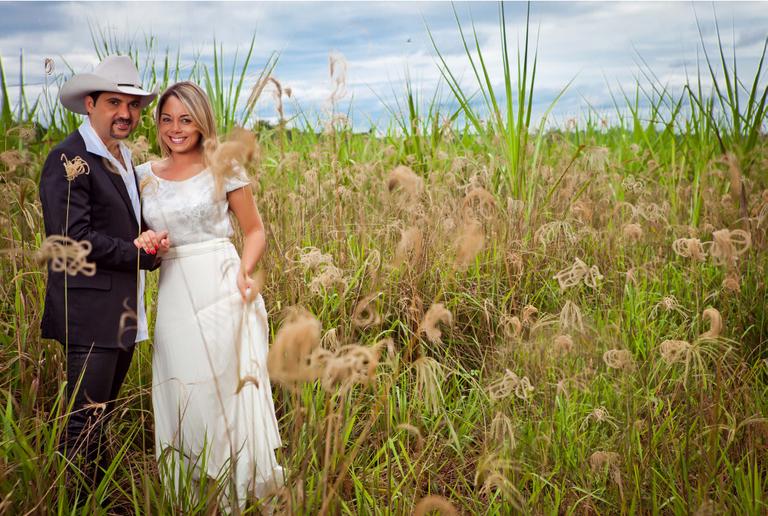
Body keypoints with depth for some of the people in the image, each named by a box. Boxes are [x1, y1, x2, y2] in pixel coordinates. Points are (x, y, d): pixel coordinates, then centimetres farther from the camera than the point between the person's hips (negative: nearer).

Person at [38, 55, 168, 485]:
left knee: (101, 418, 16)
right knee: (85, 422, -4)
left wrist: (153, 238, -1)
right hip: (92, 311, -9)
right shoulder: (69, 159, -12)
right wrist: (143, 253, -12)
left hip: (125, 315, 9)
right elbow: (73, 238, -20)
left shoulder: (124, 159, 16)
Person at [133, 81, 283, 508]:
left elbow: (255, 231, 3)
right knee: (183, 395, 8)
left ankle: (237, 492, 17)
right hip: (173, 295, 4)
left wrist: (244, 272, -13)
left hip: (220, 291, -3)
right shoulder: (145, 175, 9)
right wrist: (144, 244, -7)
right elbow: (142, 233, 16)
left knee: (228, 389, 1)